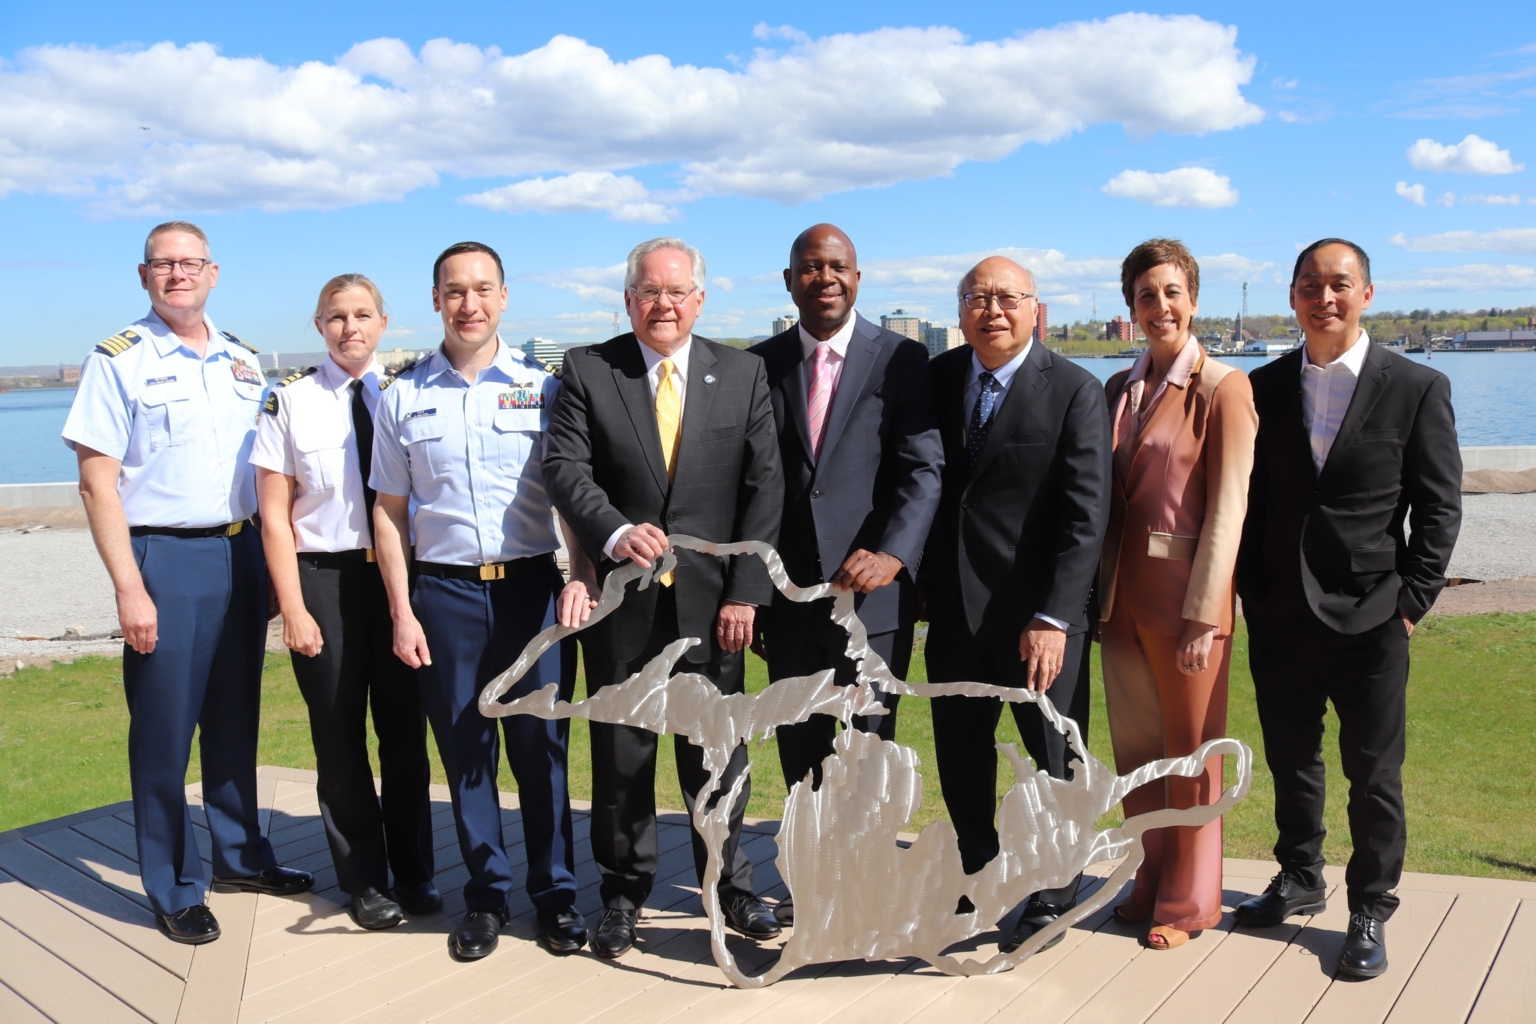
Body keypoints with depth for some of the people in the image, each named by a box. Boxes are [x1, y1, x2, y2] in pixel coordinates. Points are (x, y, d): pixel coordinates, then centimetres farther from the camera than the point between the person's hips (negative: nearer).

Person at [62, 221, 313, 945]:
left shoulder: (242, 362, 11)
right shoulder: (119, 361, -4)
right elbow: (97, 483, -9)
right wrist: (129, 588, -15)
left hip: (241, 551, 5)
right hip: (165, 558, -5)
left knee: (235, 720, 15)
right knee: (165, 731, 1)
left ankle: (240, 857, 30)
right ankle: (173, 891, 14)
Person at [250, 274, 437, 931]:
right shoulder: (290, 401, -3)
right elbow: (274, 517, -2)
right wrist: (294, 609, -7)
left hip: (399, 573, 1)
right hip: (323, 577, -1)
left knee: (405, 728, 10)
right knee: (340, 735, 8)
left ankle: (413, 871, 27)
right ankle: (363, 879, 25)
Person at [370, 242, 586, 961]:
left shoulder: (542, 386, 3)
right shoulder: (403, 396, 5)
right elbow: (389, 511, 6)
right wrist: (402, 613, 1)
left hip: (531, 585, -1)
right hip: (443, 591, 1)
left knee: (542, 746, 4)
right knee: (465, 751, 8)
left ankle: (556, 894, 20)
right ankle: (486, 895, 24)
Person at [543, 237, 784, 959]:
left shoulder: (743, 373, 4)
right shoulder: (587, 370, 2)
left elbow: (763, 486, 0)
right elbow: (565, 466, -8)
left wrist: (745, 591, -7)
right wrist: (613, 533, -27)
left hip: (713, 597, 1)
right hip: (620, 596, 0)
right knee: (621, 753, 10)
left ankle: (731, 886, 28)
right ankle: (623, 893, 27)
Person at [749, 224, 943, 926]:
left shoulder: (902, 361, -1)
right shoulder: (762, 364, 8)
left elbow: (923, 468, -9)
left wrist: (893, 553, -24)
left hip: (871, 584, -3)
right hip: (788, 587, 3)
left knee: (868, 738, 5)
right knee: (798, 740, 14)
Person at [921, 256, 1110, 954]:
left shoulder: (1075, 391, -10)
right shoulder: (938, 378, 4)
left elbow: (1086, 513, -14)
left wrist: (1053, 618, -20)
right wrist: (923, 584, 1)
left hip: (1039, 615, -4)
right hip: (954, 604, 5)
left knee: (1054, 757, 10)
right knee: (959, 756, 16)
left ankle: (1052, 896, 29)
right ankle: (976, 876, 38)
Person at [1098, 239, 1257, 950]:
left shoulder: (1223, 388, -8)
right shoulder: (1119, 389, 10)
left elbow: (1227, 509, -13)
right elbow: (1105, 496, 11)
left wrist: (1202, 614, -17)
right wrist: (1100, 593, 7)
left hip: (1186, 594, -6)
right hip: (1122, 592, 6)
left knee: (1189, 751, 7)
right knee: (1135, 748, 13)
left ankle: (1189, 901, 22)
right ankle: (1153, 881, 30)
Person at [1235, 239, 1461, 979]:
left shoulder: (1417, 388, -3)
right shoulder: (1263, 388, 5)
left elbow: (1439, 509, -2)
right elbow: (1248, 500, 9)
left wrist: (1410, 604, -8)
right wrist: (1252, 591, 3)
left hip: (1369, 620, -3)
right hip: (1279, 618, 3)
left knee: (1373, 776, 6)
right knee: (1291, 763, 16)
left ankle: (1369, 913, 21)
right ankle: (1300, 881, 35)